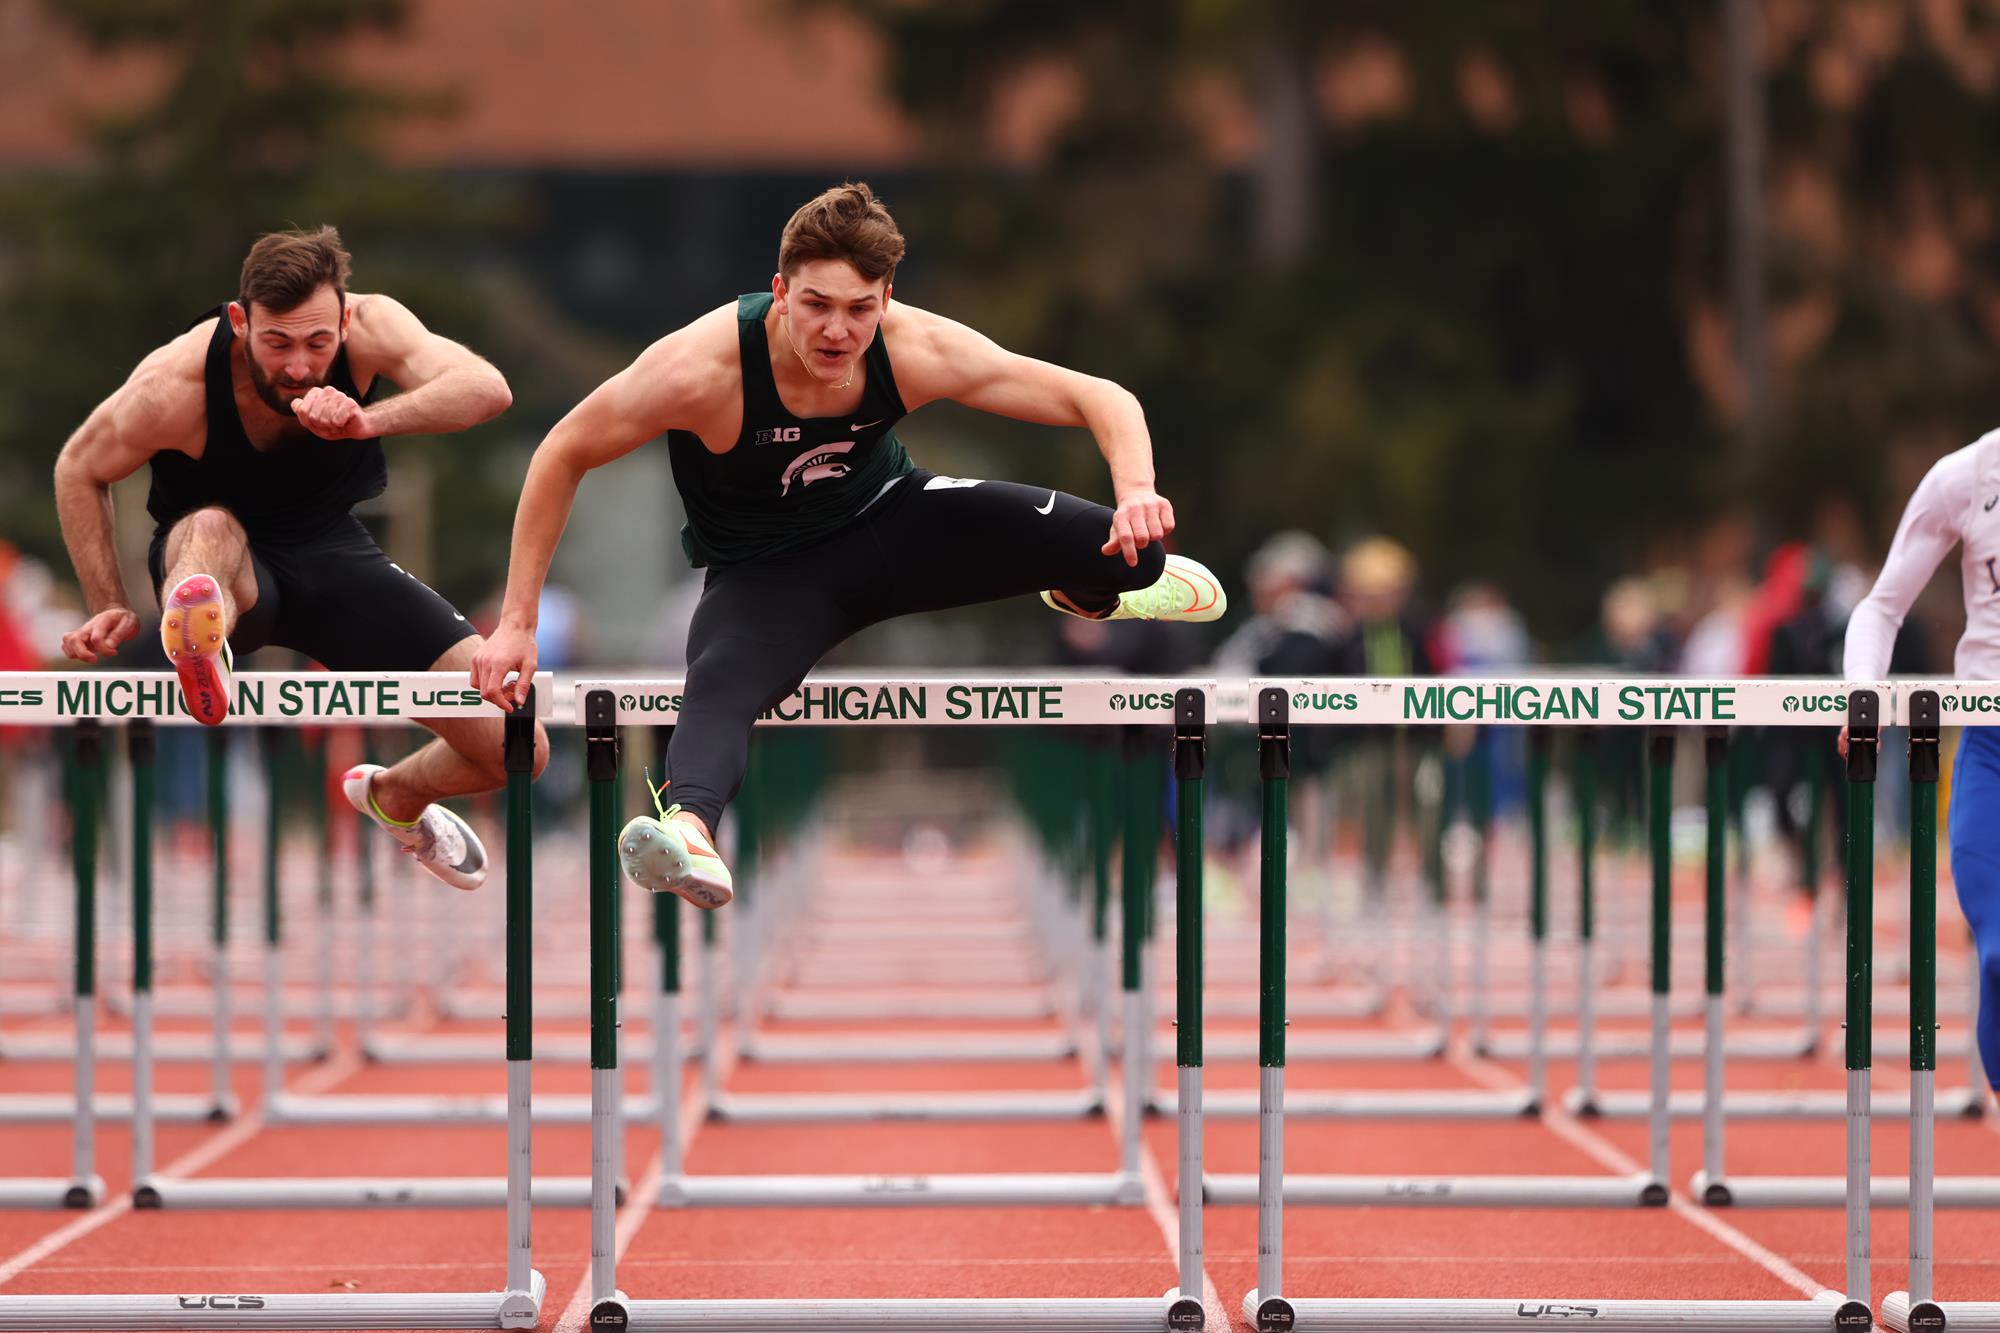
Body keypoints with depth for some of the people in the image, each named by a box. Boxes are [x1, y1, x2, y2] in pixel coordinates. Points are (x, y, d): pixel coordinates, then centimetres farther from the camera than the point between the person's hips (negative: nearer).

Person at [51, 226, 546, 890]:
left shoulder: (369, 328, -22)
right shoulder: (173, 385, -25)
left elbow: (487, 389, -37)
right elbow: (78, 471, -7)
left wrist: (370, 421, -53)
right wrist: (110, 606, -13)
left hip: (332, 552, 3)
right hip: (222, 563, -3)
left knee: (516, 747, -5)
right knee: (210, 529, -43)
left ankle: (395, 797, 28)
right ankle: (196, 650, -74)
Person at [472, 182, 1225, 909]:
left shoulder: (913, 350, -24)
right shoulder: (704, 369, -32)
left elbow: (1101, 400, -19)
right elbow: (563, 456, -18)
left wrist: (1136, 490, -41)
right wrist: (516, 622, -19)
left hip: (889, 521, 3)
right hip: (766, 571, -3)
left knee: (1125, 554, -11)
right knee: (718, 684, -39)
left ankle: (1085, 595, 28)